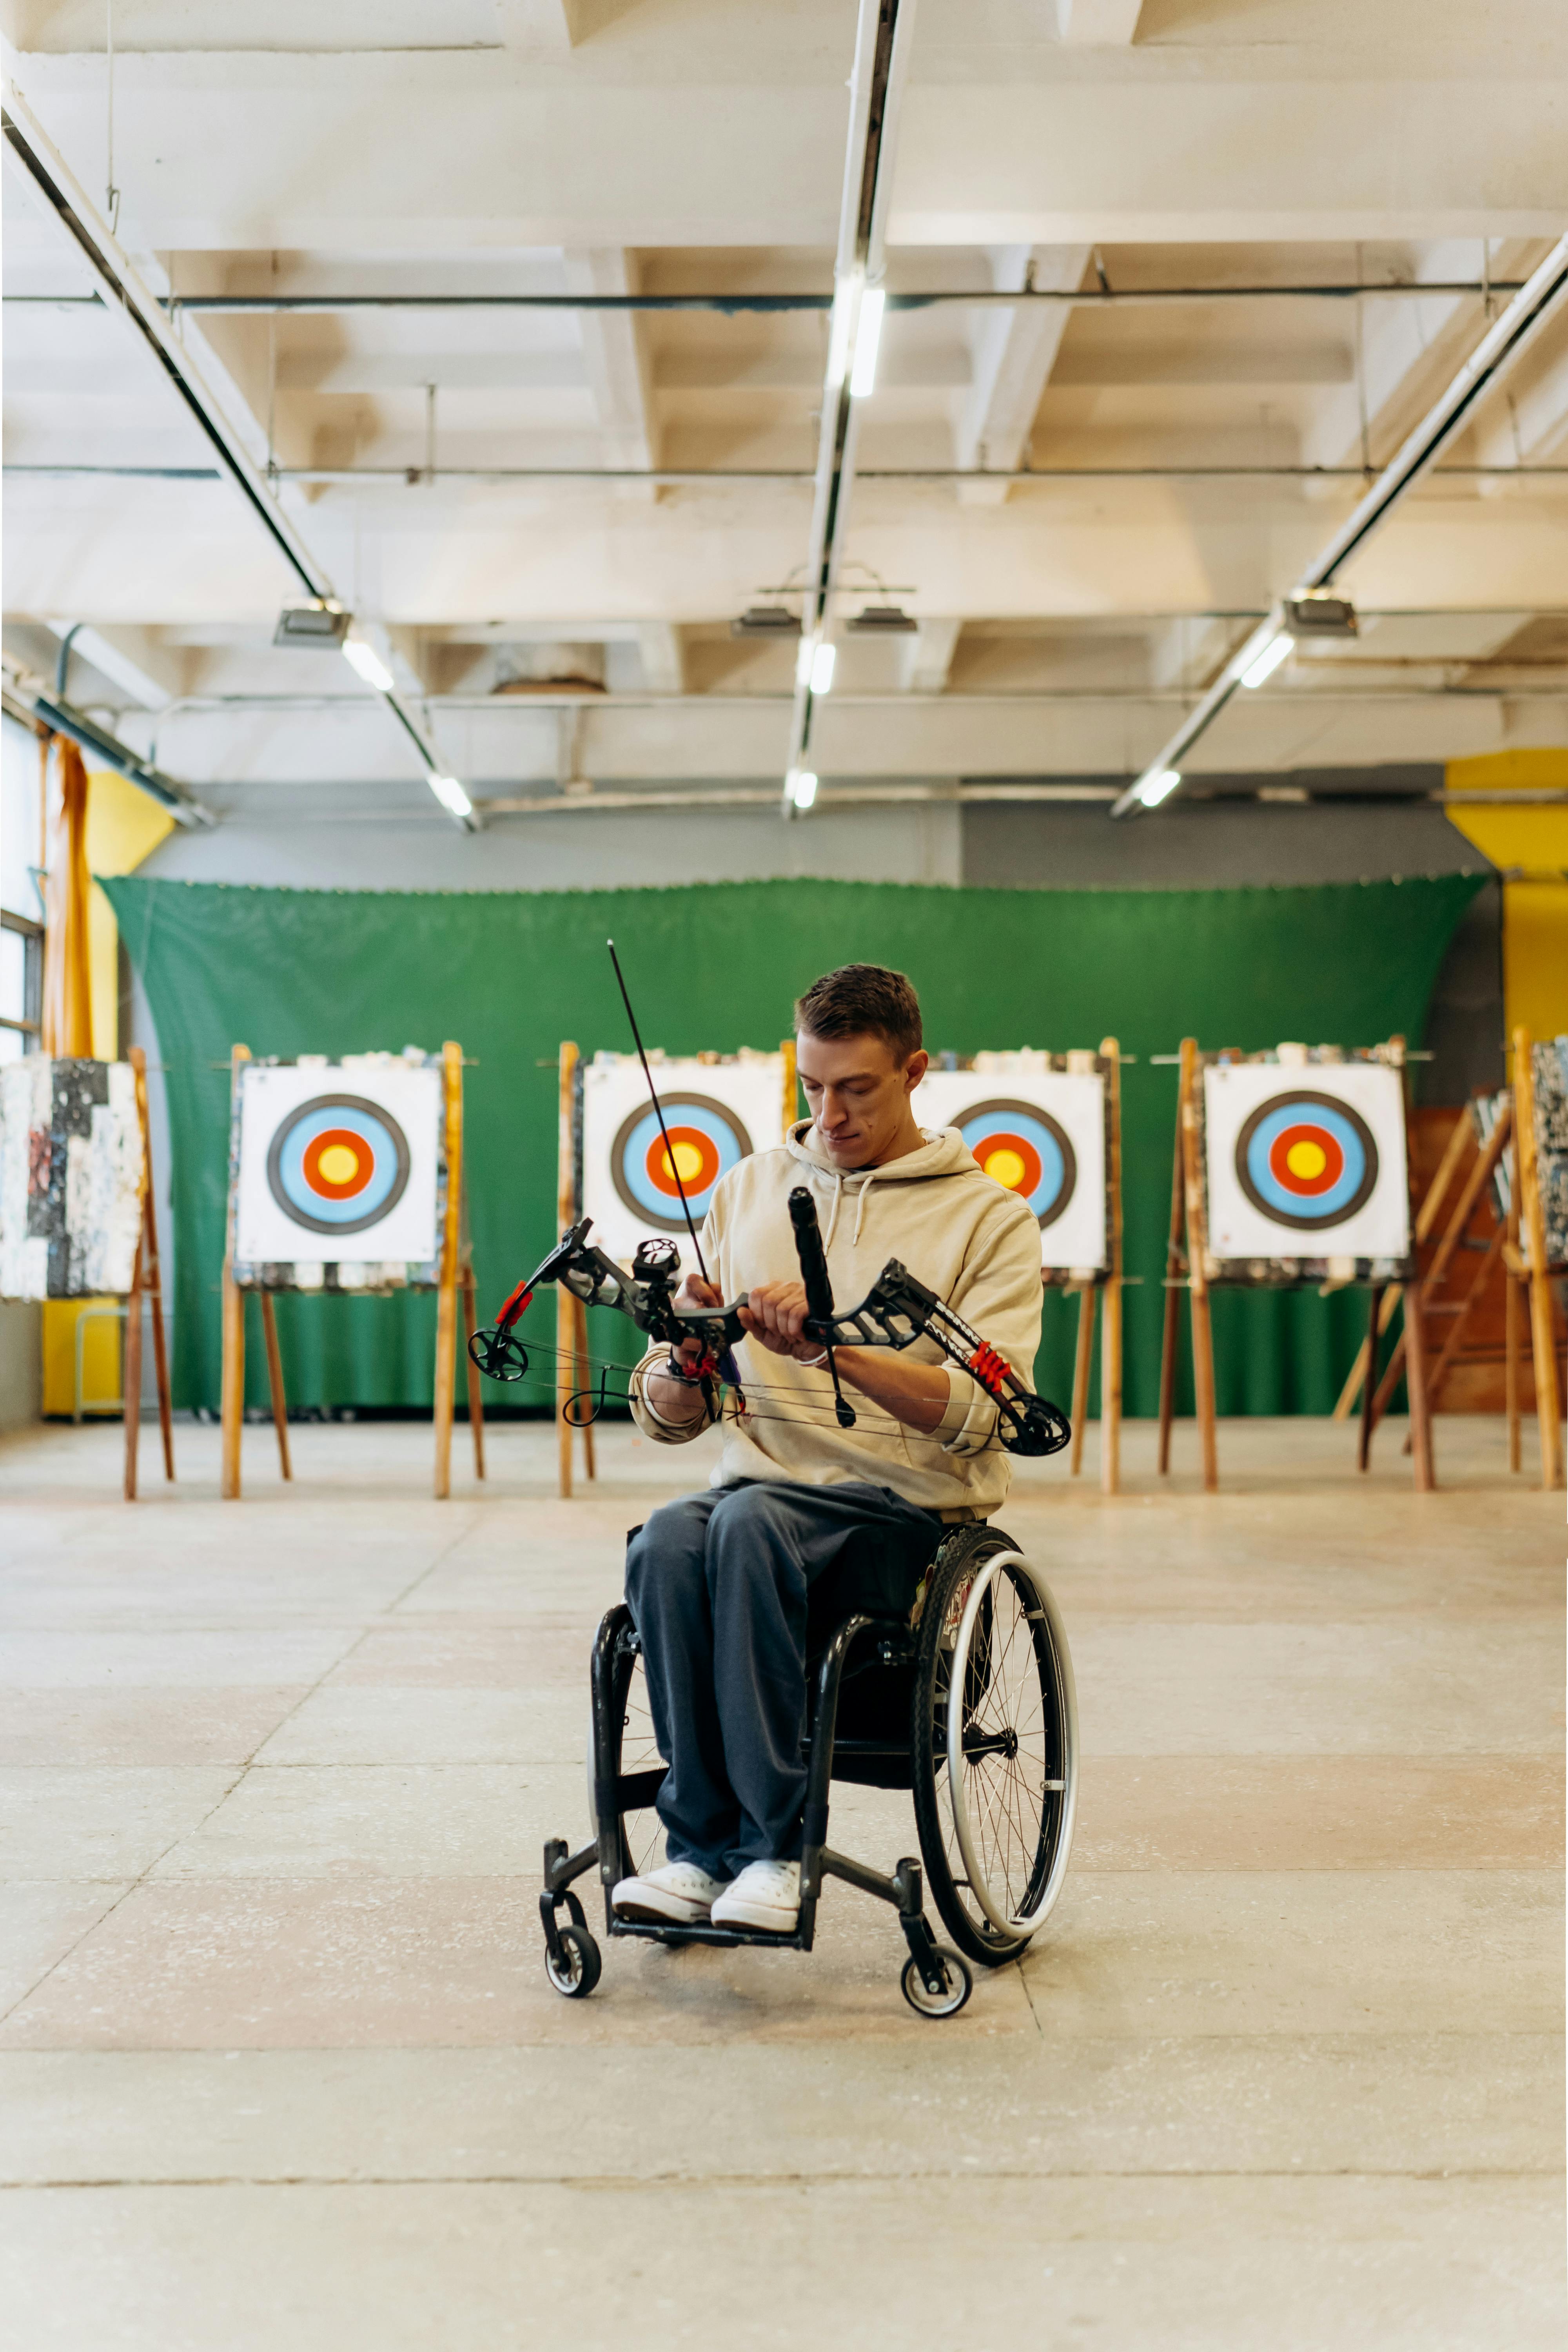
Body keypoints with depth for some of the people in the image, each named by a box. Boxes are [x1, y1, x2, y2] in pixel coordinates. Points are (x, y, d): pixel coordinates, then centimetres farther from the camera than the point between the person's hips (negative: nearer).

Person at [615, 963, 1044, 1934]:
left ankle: (771, 1846, -25)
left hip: (911, 1515, -3)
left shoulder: (989, 1217, 3)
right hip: (764, 1492, 4)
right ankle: (705, 1848, -21)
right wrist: (687, 1368, -12)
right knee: (669, 1540, -31)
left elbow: (981, 1412, -13)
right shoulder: (748, 1192, 15)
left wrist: (833, 1349, -26)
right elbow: (662, 1414, 12)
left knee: (748, 1523, -34)